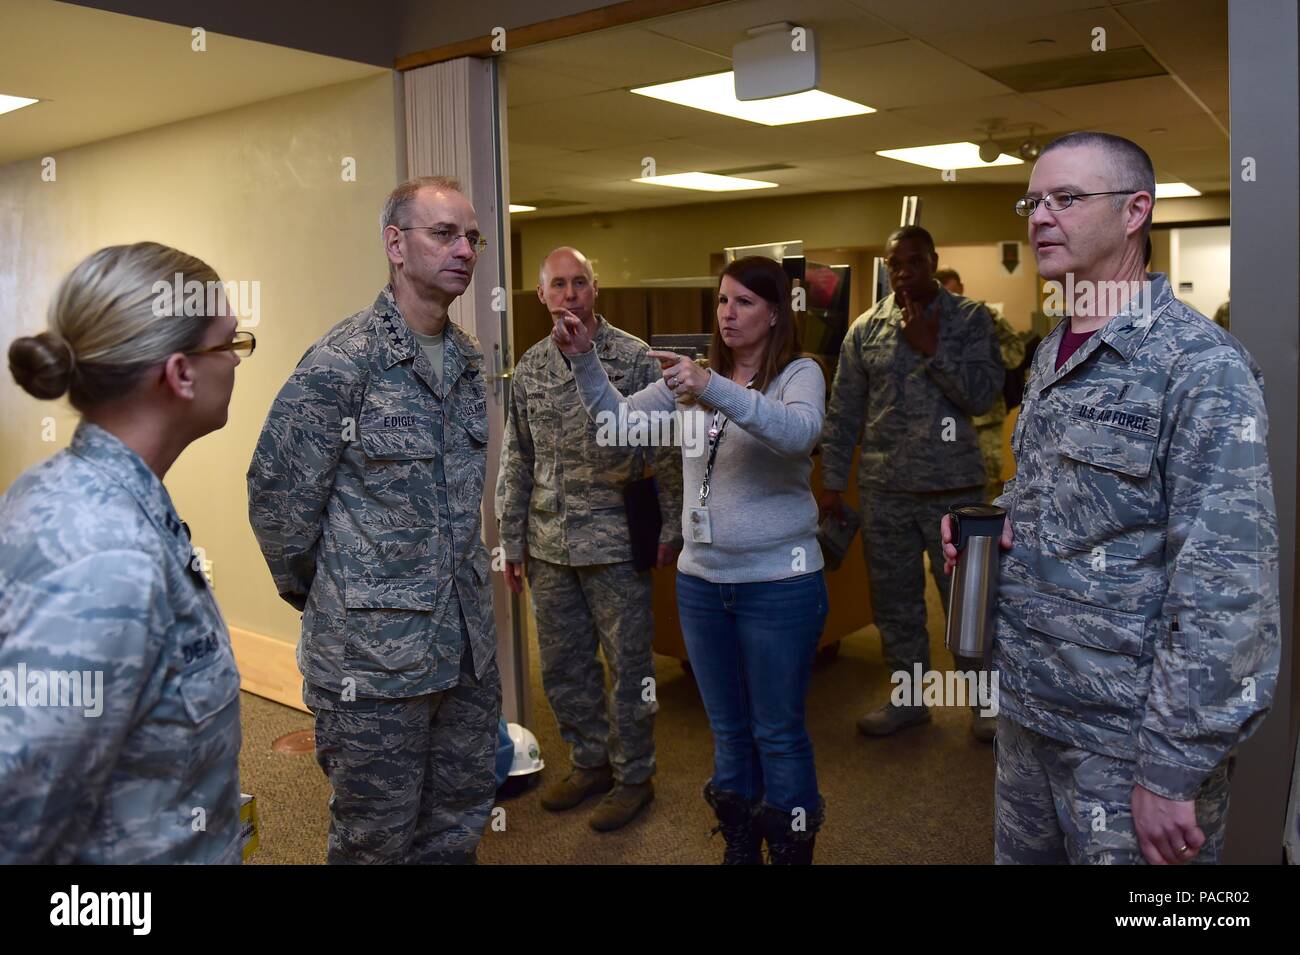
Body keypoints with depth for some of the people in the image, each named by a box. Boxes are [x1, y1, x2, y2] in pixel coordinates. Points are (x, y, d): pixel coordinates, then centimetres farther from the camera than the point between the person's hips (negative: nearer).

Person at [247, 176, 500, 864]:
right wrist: (313, 593, -1)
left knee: (458, 829, 19)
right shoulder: (344, 361, -15)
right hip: (376, 653, -6)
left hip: (468, 644, 7)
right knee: (377, 840, 11)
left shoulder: (469, 359, 8)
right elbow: (276, 494, -11)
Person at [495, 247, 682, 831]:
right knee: (562, 665, 14)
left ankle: (634, 776, 23)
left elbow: (667, 448, -4)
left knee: (628, 663, 6)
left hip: (613, 540, -5)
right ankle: (590, 762, 34)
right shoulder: (530, 368, 7)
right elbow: (517, 461, 11)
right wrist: (512, 541, 10)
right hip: (548, 546, 5)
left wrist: (672, 527, -5)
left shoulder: (634, 357, -6)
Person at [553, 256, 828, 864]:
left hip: (779, 582, -5)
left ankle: (791, 850, 27)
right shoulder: (694, 375, 7)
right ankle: (739, 846, 36)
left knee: (778, 733, 7)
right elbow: (619, 420, 3)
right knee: (728, 729, 18)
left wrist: (714, 391, -40)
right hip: (701, 580, 5)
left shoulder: (800, 373, -7)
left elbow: (800, 431, -29)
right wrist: (583, 358, -11)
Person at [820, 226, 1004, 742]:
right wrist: (832, 482, 3)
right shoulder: (865, 329, 5)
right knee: (894, 602, 13)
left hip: (955, 489, -3)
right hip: (884, 492, 3)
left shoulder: (970, 318, -1)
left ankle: (985, 701, 25)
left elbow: (984, 395, -11)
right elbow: (842, 414, 6)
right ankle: (907, 698, 30)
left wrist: (931, 348, -17)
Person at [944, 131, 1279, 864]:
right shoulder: (1052, 354, 10)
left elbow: (1226, 584, -20)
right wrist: (994, 520, 0)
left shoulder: (1202, 365, -16)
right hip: (1029, 707, 8)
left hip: (1132, 734, -7)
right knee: (1022, 854, 20)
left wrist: (1172, 769, -20)